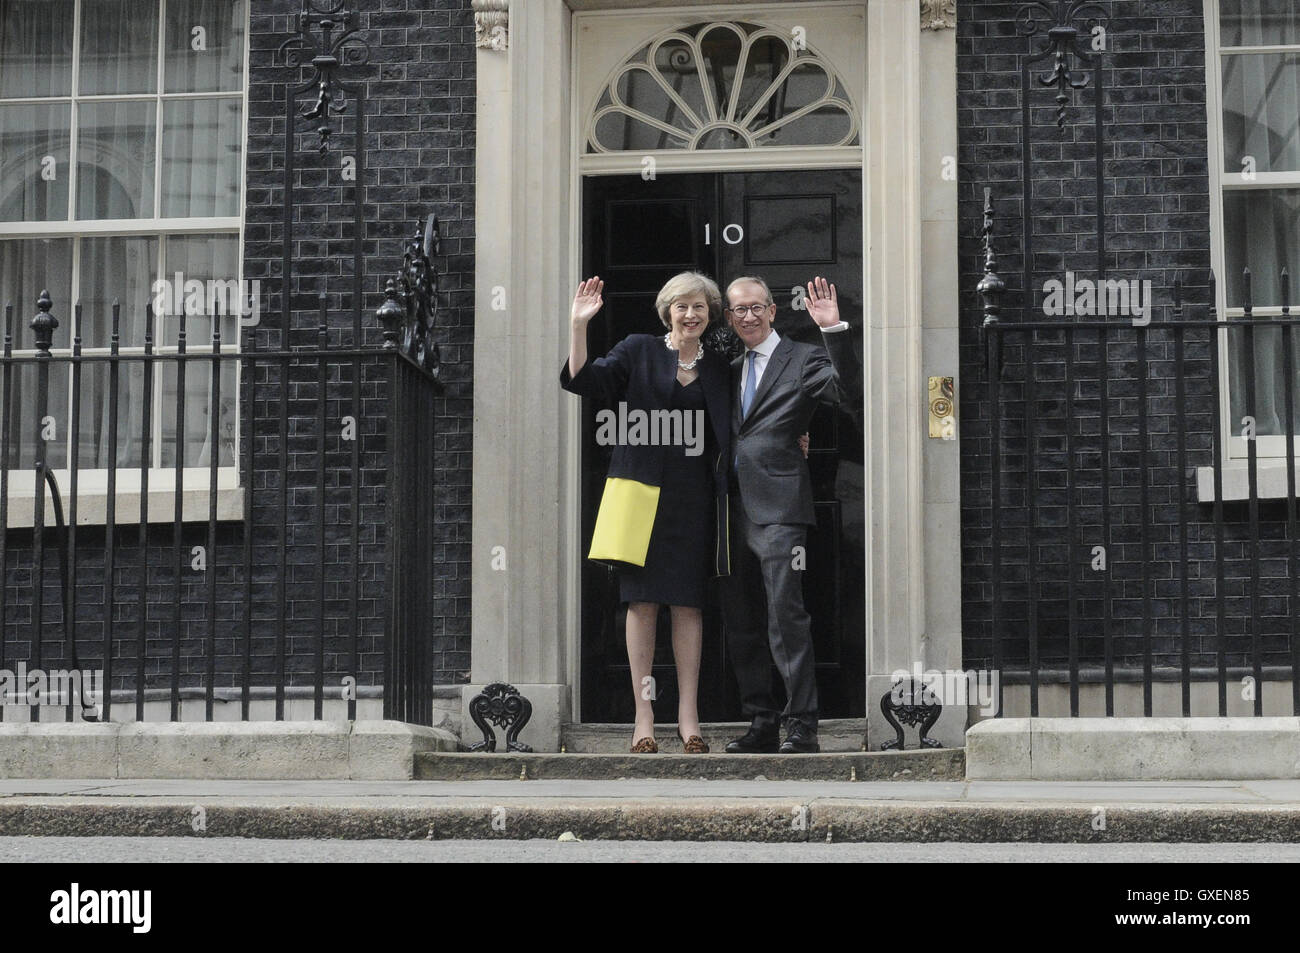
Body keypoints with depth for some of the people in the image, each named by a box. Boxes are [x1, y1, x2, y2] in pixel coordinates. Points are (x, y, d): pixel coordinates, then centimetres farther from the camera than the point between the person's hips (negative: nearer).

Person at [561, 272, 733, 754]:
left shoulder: (719, 369, 13)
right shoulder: (638, 352, 5)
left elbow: (728, 439, 15)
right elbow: (582, 380, -6)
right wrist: (578, 325, -17)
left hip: (693, 497, 2)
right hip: (643, 490, -2)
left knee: (688, 604, 2)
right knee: (643, 601, -2)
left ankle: (688, 715, 7)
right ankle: (643, 714, 3)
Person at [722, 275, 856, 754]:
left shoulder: (803, 359, 2)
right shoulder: (731, 370, 21)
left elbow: (842, 386, -18)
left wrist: (833, 329, -28)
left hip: (778, 509, -7)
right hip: (735, 512, 7)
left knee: (787, 617, -11)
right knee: (740, 624, 8)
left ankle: (802, 725, -7)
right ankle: (762, 724, 16)